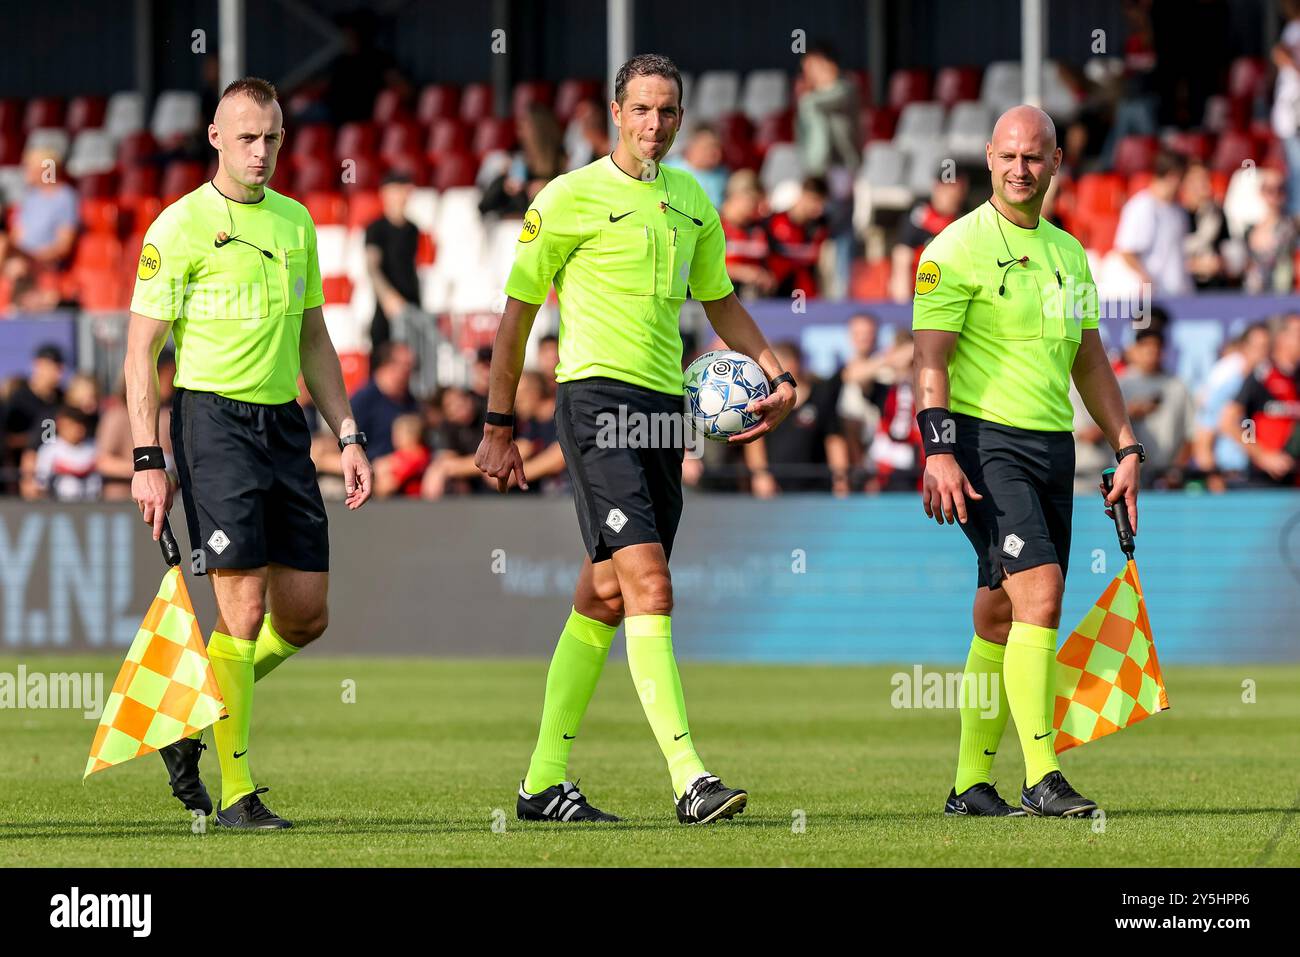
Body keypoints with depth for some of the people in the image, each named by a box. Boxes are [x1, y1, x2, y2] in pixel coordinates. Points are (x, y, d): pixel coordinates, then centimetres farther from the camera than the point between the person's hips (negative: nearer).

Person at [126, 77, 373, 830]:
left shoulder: (295, 222, 13)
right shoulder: (181, 227, -6)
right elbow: (143, 349, -7)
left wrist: (349, 435, 13)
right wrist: (148, 462, -12)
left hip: (286, 422, 6)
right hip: (214, 420, -6)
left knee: (306, 613, 3)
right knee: (245, 605, -11)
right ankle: (235, 792, -4)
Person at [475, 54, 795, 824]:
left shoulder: (693, 201, 14)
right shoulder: (571, 198, -4)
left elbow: (720, 300, 26)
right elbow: (519, 310, 1)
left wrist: (776, 372, 11)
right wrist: (498, 428, 1)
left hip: (665, 407, 7)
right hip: (596, 398, -7)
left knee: (605, 598, 10)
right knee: (648, 584, -17)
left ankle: (545, 782, 18)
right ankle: (690, 779, -24)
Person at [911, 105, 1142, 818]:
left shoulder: (1068, 252, 17)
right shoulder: (957, 249, -5)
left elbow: (1089, 362, 24)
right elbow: (930, 359, -11)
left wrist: (1126, 448, 17)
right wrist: (938, 452, -22)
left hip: (1051, 447, 7)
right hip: (984, 441, -7)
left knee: (1000, 620, 8)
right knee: (1040, 593, -20)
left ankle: (970, 785, 15)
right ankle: (1041, 779, -21)